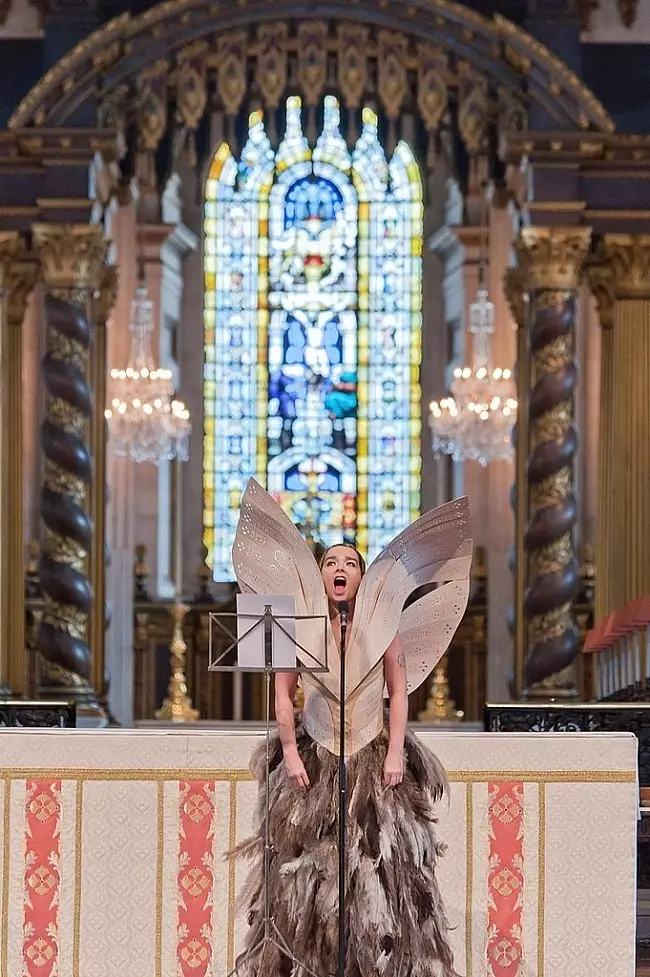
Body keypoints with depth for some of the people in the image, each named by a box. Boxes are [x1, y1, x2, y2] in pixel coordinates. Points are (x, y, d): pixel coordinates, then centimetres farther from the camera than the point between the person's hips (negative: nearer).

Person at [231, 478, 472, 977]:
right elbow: (283, 695, 3)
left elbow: (398, 691, 4)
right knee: (303, 873, -5)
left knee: (384, 867, -6)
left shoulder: (384, 623, 1)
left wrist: (395, 752, -4)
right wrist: (290, 753, -4)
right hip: (313, 759, 0)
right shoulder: (297, 625, 1)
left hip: (374, 758, 0)